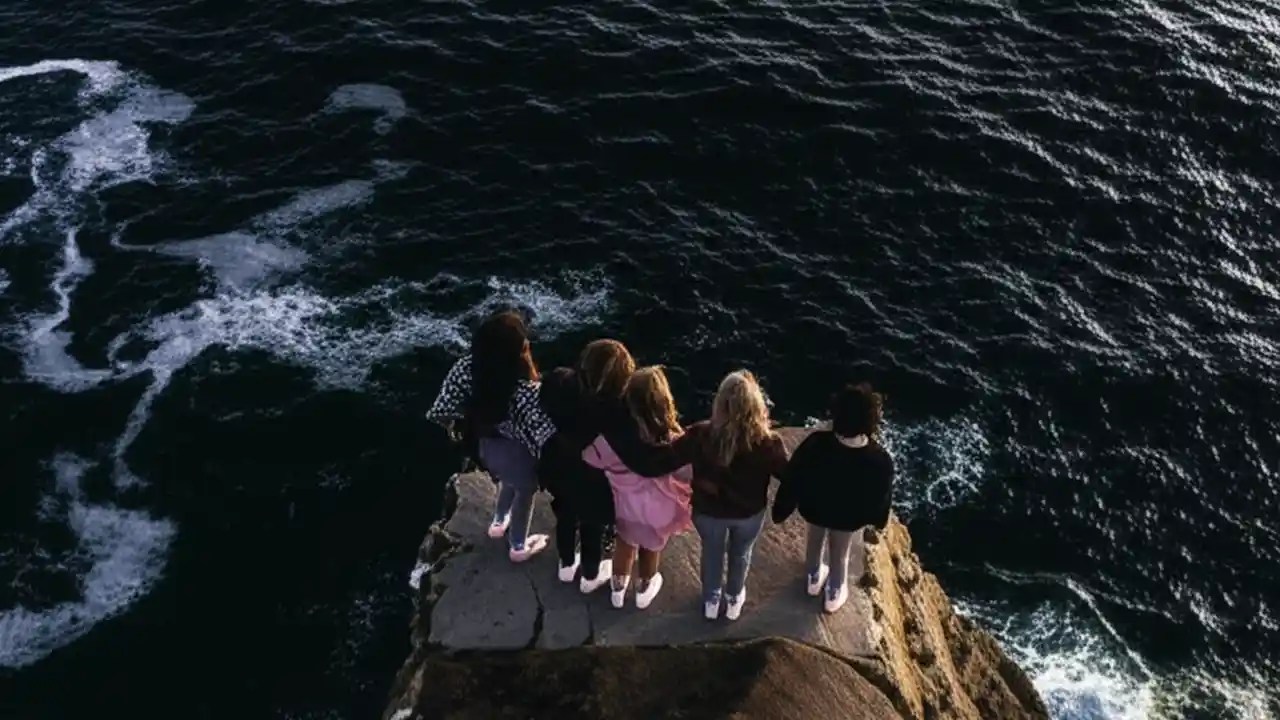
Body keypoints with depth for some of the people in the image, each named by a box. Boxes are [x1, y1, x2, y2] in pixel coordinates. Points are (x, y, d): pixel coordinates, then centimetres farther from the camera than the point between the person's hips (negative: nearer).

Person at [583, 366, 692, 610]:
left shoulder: (614, 435, -30)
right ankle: (644, 590, 55)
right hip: (658, 509, -1)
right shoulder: (671, 440, -34)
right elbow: (687, 473, -19)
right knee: (651, 547, 30)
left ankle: (618, 588, 53)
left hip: (626, 504, 1)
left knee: (625, 541, 32)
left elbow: (589, 460, -14)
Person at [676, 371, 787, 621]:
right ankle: (734, 600, 54)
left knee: (711, 552, 30)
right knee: (741, 554, 30)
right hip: (749, 513, 0)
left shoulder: (700, 435, -31)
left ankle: (711, 601, 52)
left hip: (708, 510, 0)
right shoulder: (768, 443, -32)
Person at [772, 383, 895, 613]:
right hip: (848, 516, -1)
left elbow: (792, 478, -20)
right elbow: (881, 499, -15)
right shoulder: (880, 460, -35)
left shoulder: (816, 444, -35)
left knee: (815, 539, 34)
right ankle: (834, 594, 55)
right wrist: (877, 522, 7)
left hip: (813, 508, 1)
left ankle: (814, 578, 61)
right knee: (840, 553, 29)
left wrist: (781, 510, -1)